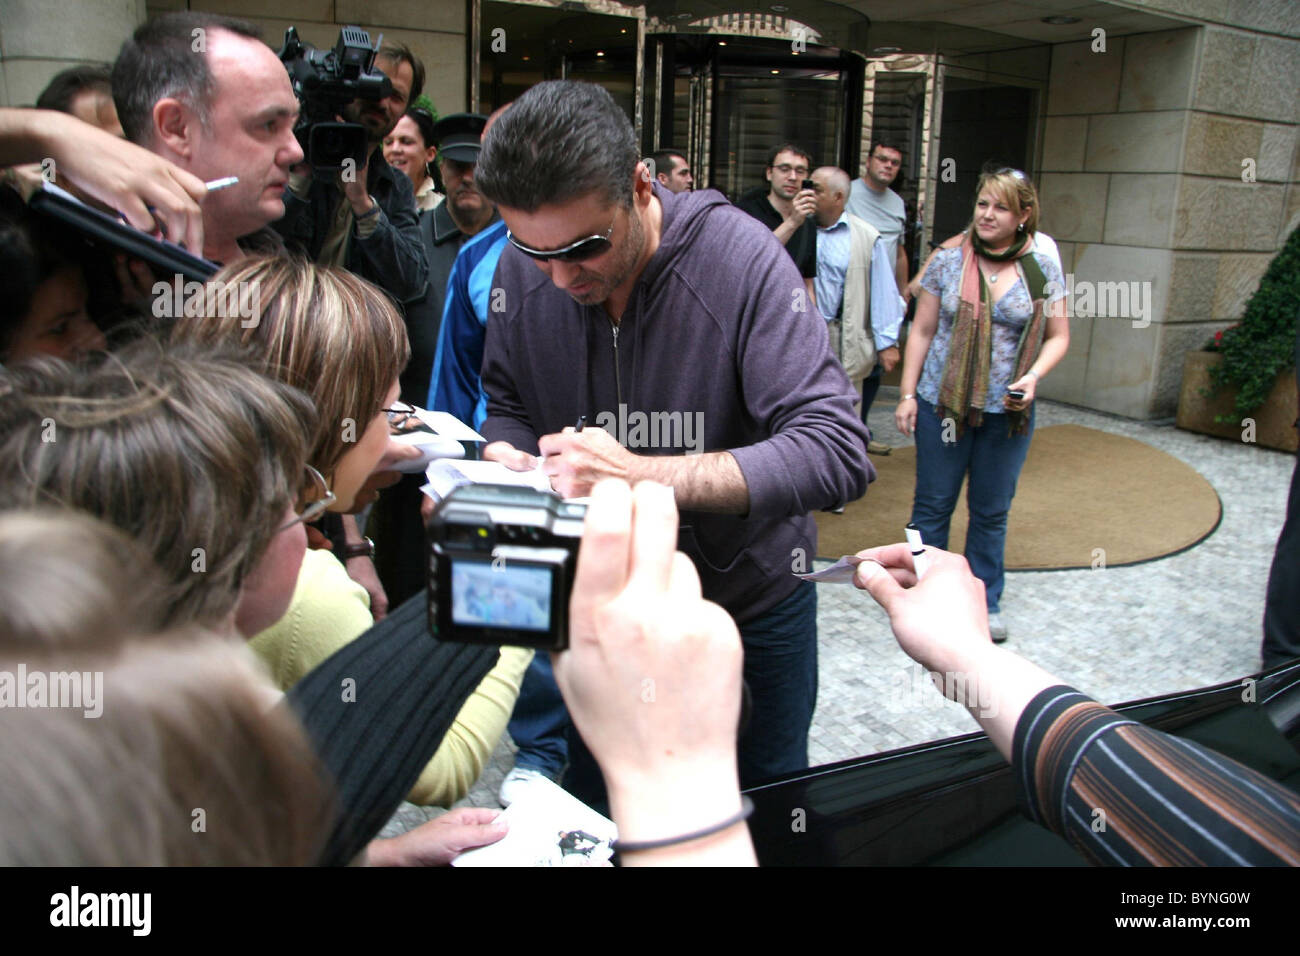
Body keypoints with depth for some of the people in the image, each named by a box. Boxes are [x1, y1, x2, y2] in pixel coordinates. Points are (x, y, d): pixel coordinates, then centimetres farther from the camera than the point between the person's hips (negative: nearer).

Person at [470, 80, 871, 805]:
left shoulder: (742, 257, -28)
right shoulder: (523, 267, -14)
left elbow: (838, 454, -36)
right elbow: (508, 405, 2)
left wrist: (642, 474, -44)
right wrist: (506, 459, -23)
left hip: (751, 593, -2)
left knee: (769, 791, 22)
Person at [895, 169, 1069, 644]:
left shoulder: (1042, 269, 1)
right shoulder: (948, 261, 0)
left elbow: (1058, 336, 7)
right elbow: (922, 331, 4)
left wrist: (1034, 375, -13)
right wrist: (907, 394, -1)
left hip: (1008, 410, 1)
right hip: (943, 403, -1)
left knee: (992, 510, 11)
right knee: (932, 505, 6)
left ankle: (985, 600, 26)